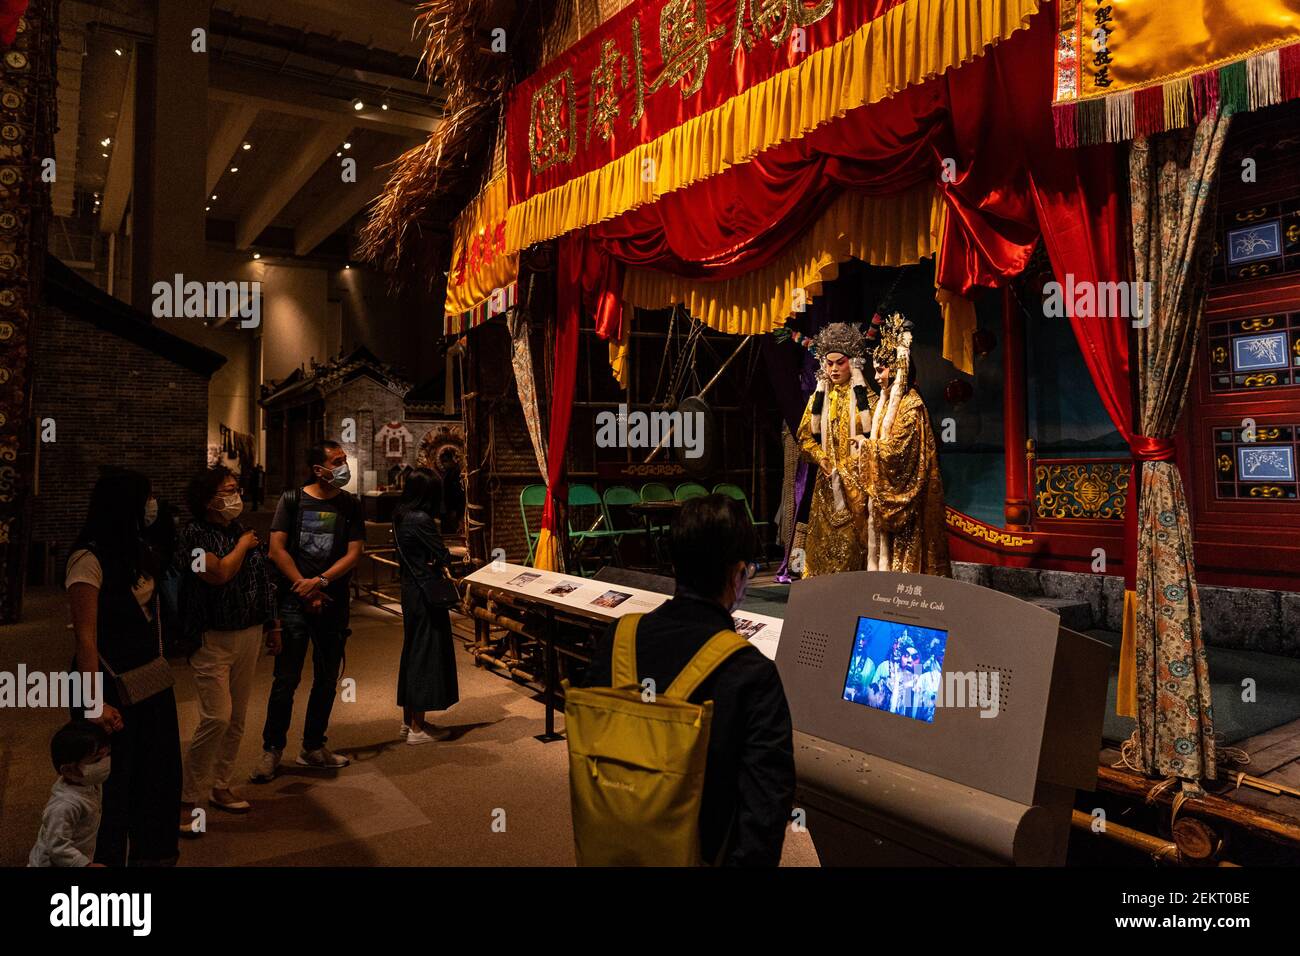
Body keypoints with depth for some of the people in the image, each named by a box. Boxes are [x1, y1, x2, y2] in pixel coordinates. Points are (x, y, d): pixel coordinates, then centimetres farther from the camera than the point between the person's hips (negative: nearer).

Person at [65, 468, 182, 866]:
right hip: (114, 687, -8)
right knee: (112, 781, 8)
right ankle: (107, 857, 28)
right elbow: (85, 636, -19)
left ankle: (153, 853, 37)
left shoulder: (135, 551, 7)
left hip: (151, 681, 8)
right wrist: (96, 702, -21)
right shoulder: (89, 559, -17)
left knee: (158, 774, 19)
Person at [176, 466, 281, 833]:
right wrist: (243, 546, -9)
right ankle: (187, 800, 1)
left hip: (249, 634, 7)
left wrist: (272, 625, 18)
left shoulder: (242, 531, 10)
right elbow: (219, 574, -25)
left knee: (237, 717, 13)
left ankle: (220, 787, 28)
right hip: (213, 637, -7)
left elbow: (262, 581, 16)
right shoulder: (195, 533, -10)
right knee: (217, 717, -14)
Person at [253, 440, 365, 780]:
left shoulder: (350, 506, 4)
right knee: (286, 679, 0)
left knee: (327, 680, 10)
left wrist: (320, 581, -15)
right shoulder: (292, 500, 0)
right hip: (295, 602, -2)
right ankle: (272, 749, 15)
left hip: (334, 603, 3)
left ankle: (313, 747, 24)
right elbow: (277, 549, -4)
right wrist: (305, 589, -9)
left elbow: (354, 553, -2)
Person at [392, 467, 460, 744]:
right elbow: (442, 555, -13)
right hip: (426, 594, -9)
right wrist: (455, 551, 6)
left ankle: (409, 720, 28)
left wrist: (436, 558, 4)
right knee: (426, 653, -1)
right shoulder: (421, 520, -19)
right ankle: (417, 729, 6)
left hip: (410, 590, 9)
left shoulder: (400, 517, 8)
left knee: (412, 651, 16)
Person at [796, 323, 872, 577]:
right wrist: (823, 460, -5)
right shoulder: (819, 397, 10)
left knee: (855, 535, -5)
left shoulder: (863, 396, 0)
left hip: (857, 479, -3)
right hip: (828, 480, 3)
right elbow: (805, 437, 10)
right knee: (827, 537, 3)